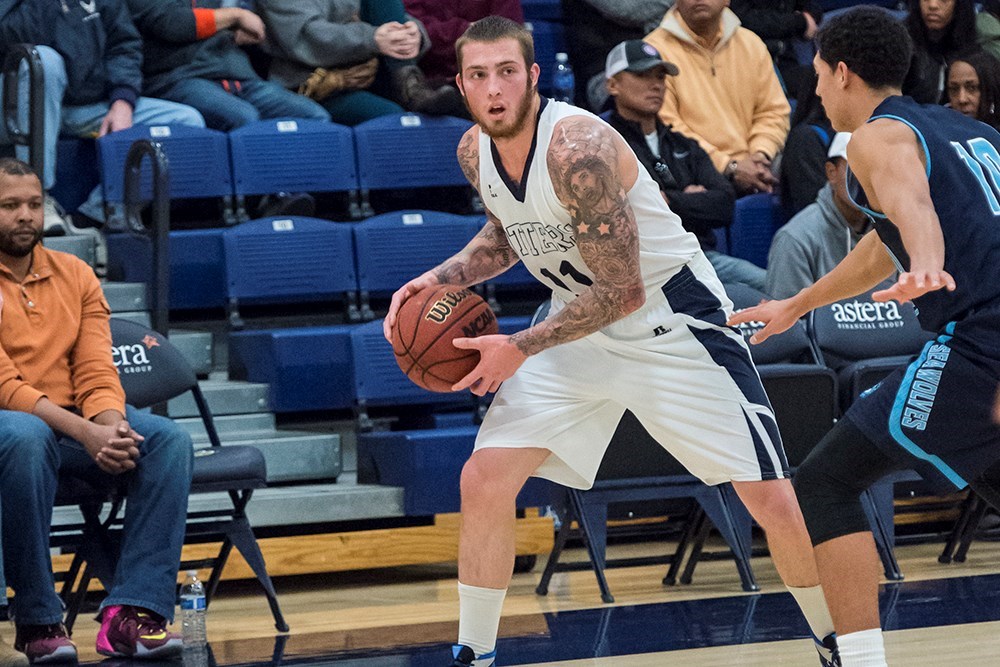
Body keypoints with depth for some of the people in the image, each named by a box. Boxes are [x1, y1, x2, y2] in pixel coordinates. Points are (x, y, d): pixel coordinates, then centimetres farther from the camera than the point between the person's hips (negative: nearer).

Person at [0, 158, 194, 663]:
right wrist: (85, 433, -26)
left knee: (170, 440, -20)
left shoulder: (75, 276, 11)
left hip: (73, 420, 6)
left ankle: (132, 613, -30)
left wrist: (111, 426, -18)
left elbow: (96, 372, 5)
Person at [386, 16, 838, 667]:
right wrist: (439, 278, 1)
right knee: (484, 480, -6)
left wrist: (520, 349, -23)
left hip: (673, 317, -6)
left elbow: (622, 292, -26)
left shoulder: (580, 148, -29)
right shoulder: (474, 151, -6)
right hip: (580, 328, 7)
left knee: (773, 498, -8)